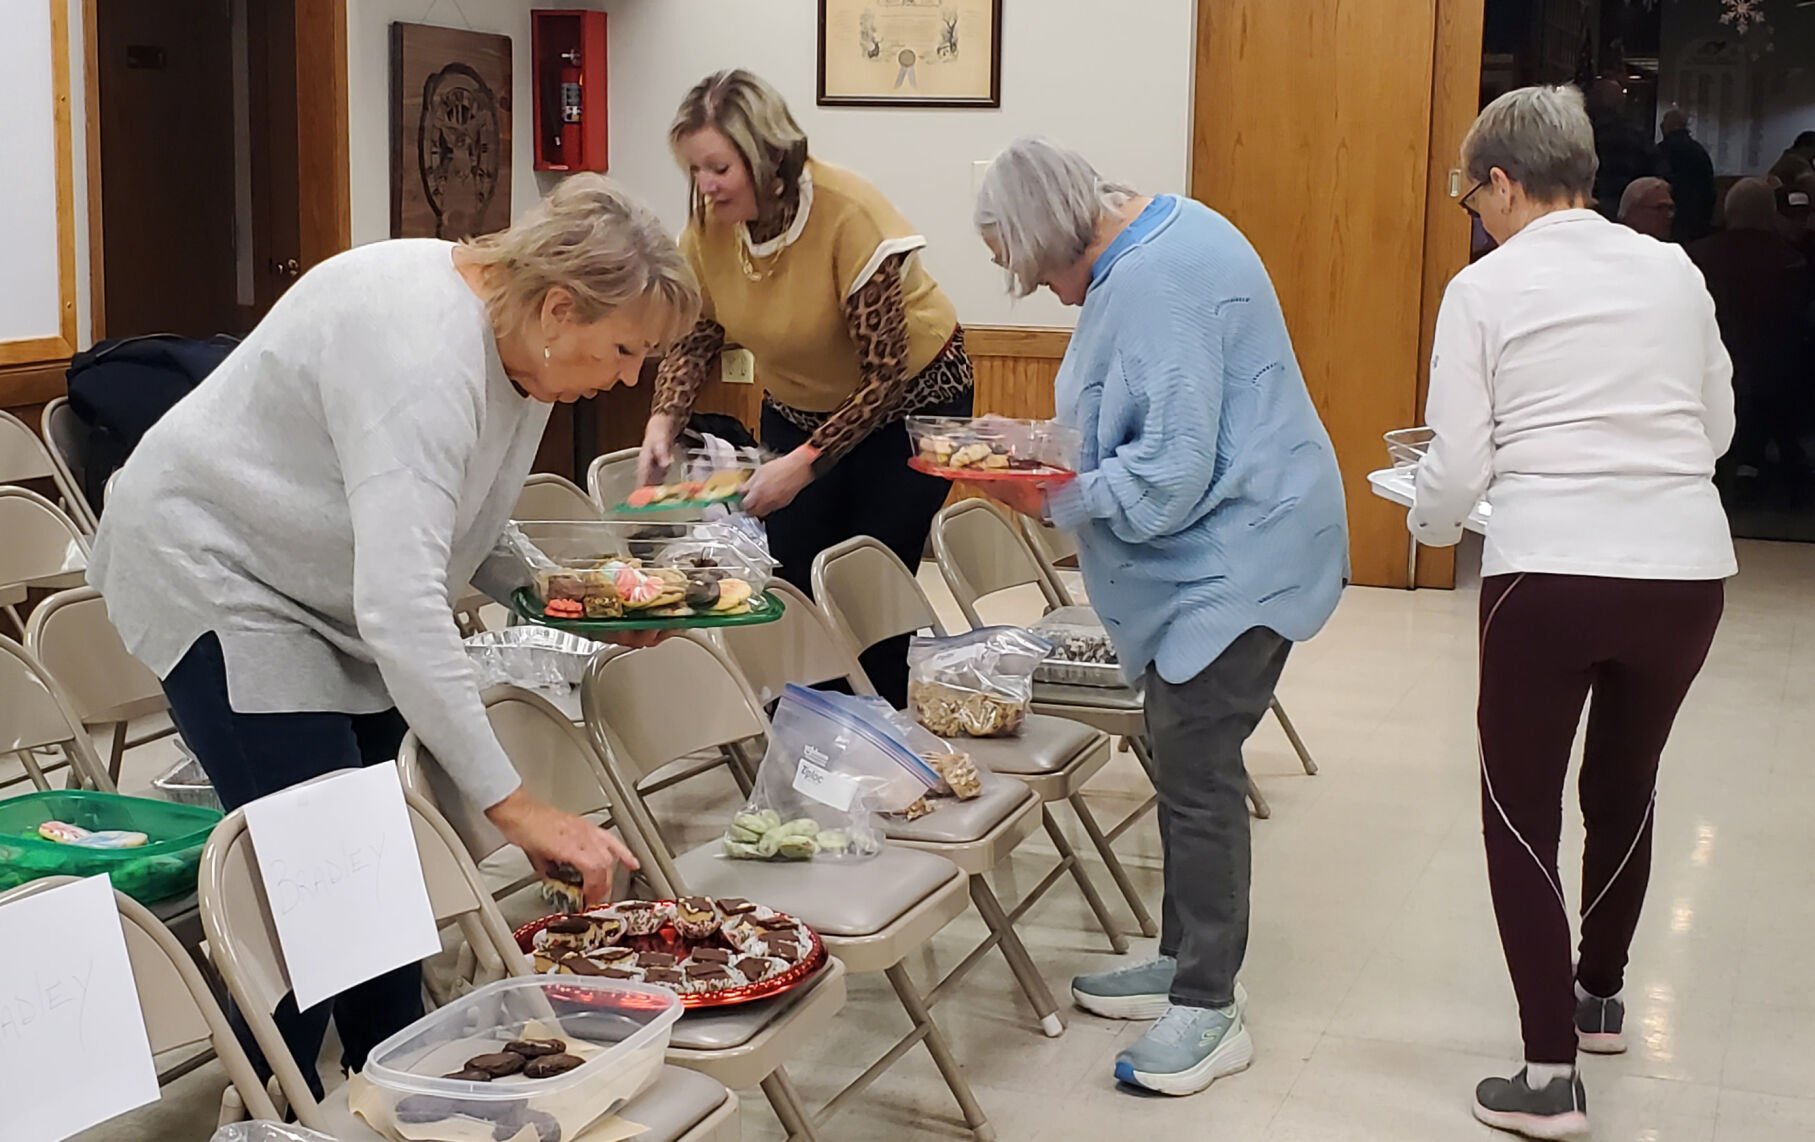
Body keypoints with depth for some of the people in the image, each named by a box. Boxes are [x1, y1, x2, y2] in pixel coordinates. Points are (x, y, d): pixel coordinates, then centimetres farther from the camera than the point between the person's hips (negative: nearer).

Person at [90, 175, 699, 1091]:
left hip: (323, 584, 9)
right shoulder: (423, 352, -34)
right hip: (211, 567, -8)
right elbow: (401, 610, -41)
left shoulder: (520, 339, -5)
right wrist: (514, 807, -41)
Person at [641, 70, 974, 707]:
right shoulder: (709, 225, -15)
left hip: (910, 400, -5)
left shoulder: (848, 216, -30)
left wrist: (806, 462, -32)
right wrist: (664, 420, -17)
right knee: (795, 588, 1)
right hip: (797, 408, 5)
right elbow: (698, 335, 1)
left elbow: (886, 374, -27)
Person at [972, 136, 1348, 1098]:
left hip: (1237, 554, -11)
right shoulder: (1159, 234, 9)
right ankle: (1186, 962, 29)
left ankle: (1209, 1009, 6)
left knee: (1197, 772, -5)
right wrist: (1053, 452, 11)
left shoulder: (1155, 282, -24)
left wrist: (1058, 503, -17)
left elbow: (1171, 475, -27)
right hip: (1212, 549, 11)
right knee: (1183, 759, 16)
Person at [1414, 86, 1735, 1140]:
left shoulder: (1485, 288, -1)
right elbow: (1719, 428, 15)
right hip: (1688, 568, 4)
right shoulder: (1674, 271, 9)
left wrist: (1430, 524, 18)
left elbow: (1458, 468, -3)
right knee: (1626, 785, 24)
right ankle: (1601, 993, 43)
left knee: (1521, 809, 9)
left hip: (1550, 572, -4)